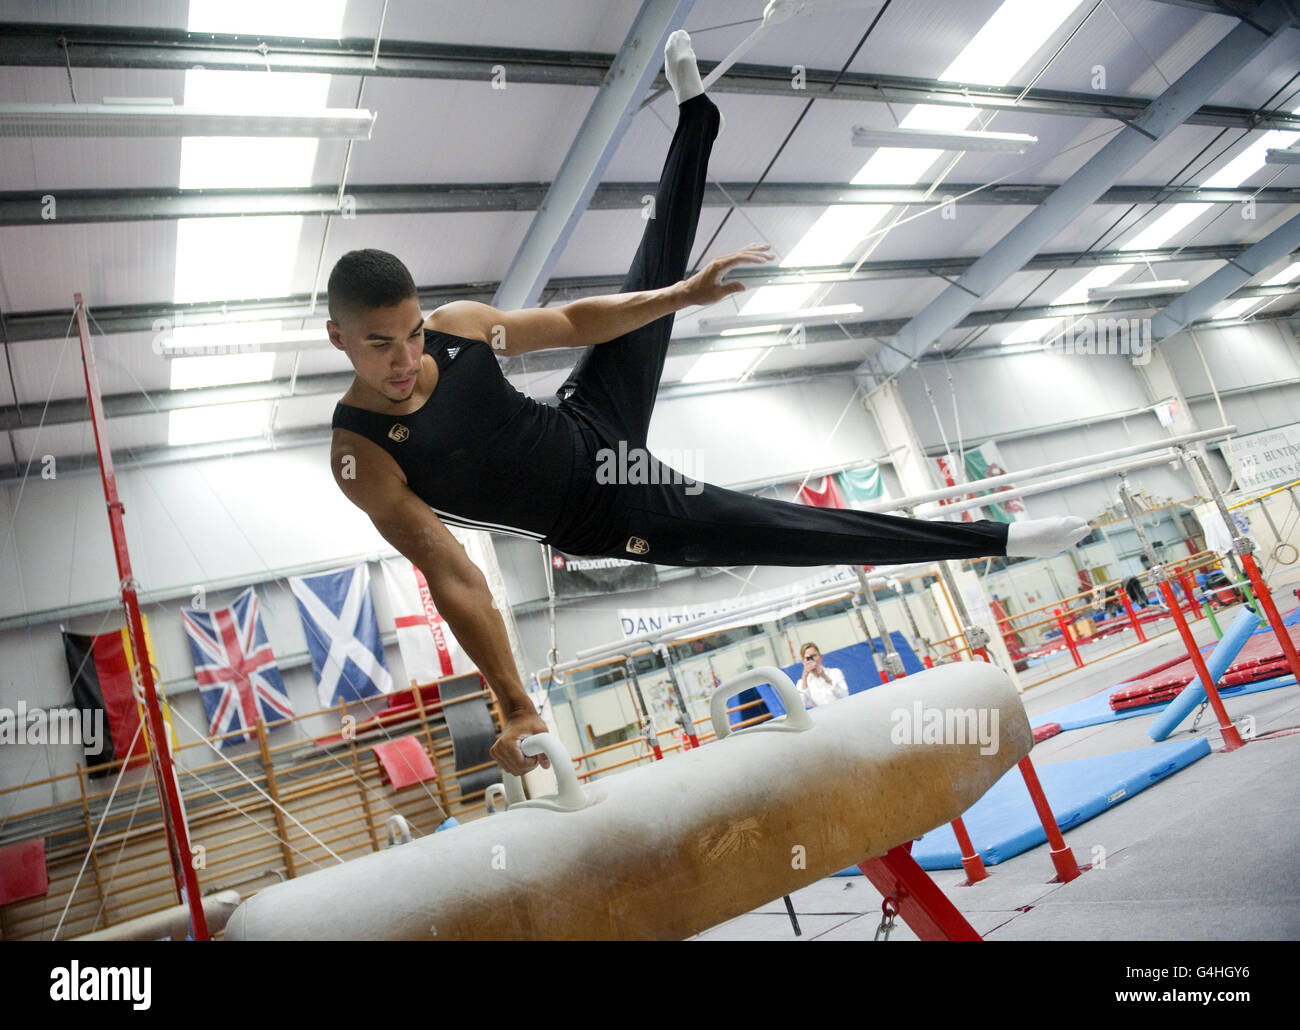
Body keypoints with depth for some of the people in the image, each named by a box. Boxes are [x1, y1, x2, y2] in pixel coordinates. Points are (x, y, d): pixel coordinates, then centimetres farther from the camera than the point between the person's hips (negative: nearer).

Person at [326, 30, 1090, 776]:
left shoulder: (459, 325, -9)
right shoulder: (360, 458, -23)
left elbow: (571, 322, 4)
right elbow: (454, 580, -25)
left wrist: (684, 294, -1)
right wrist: (518, 709, -27)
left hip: (595, 427, 6)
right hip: (605, 518, -5)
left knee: (651, 285, 9)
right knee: (800, 530, -7)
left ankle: (695, 110, 33)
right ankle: (995, 538, 6)